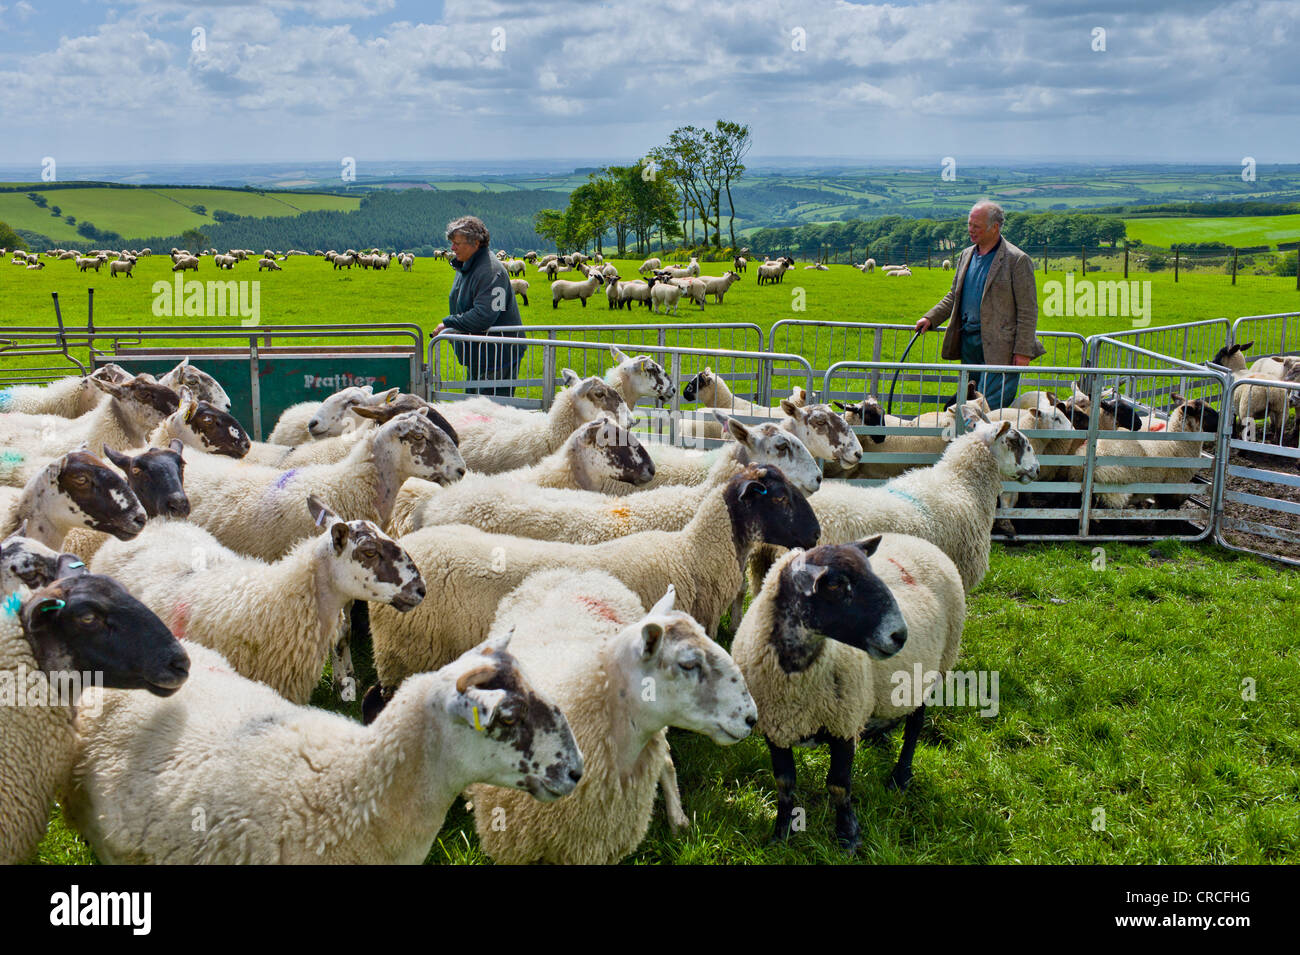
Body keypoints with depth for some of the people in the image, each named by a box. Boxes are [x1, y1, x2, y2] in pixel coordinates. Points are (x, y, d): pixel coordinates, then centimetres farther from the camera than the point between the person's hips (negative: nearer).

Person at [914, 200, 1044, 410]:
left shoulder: (1017, 260, -9)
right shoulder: (967, 255, 13)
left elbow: (1028, 311, -9)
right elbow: (954, 296, 24)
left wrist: (1023, 351, -13)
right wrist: (931, 318, 10)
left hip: (998, 347, -7)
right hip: (968, 341, 7)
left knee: (989, 405, -13)